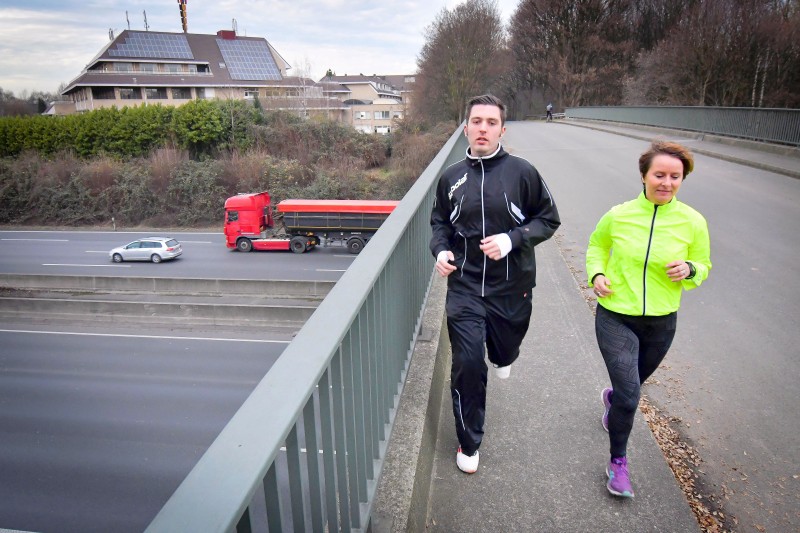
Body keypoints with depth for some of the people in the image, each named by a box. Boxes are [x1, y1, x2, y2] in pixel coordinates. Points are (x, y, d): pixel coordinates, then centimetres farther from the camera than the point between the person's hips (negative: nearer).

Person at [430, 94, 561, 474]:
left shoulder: (522, 172, -7)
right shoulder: (451, 177, 1)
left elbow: (548, 220, -1)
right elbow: (439, 222, 14)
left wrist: (512, 239, -17)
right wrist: (441, 250, -6)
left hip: (512, 287, 0)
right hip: (465, 289, 0)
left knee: (505, 351, 21)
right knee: (467, 364, -3)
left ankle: (502, 356, 64)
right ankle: (469, 443, 19)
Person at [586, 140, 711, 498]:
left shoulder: (693, 222, -8)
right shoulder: (617, 216, -10)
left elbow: (703, 266, 6)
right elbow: (596, 246, 9)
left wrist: (689, 270, -17)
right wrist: (596, 274, -9)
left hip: (661, 323, 3)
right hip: (615, 318, -2)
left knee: (632, 385, 23)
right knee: (629, 395, -9)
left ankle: (611, 397, 61)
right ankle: (618, 461, 16)